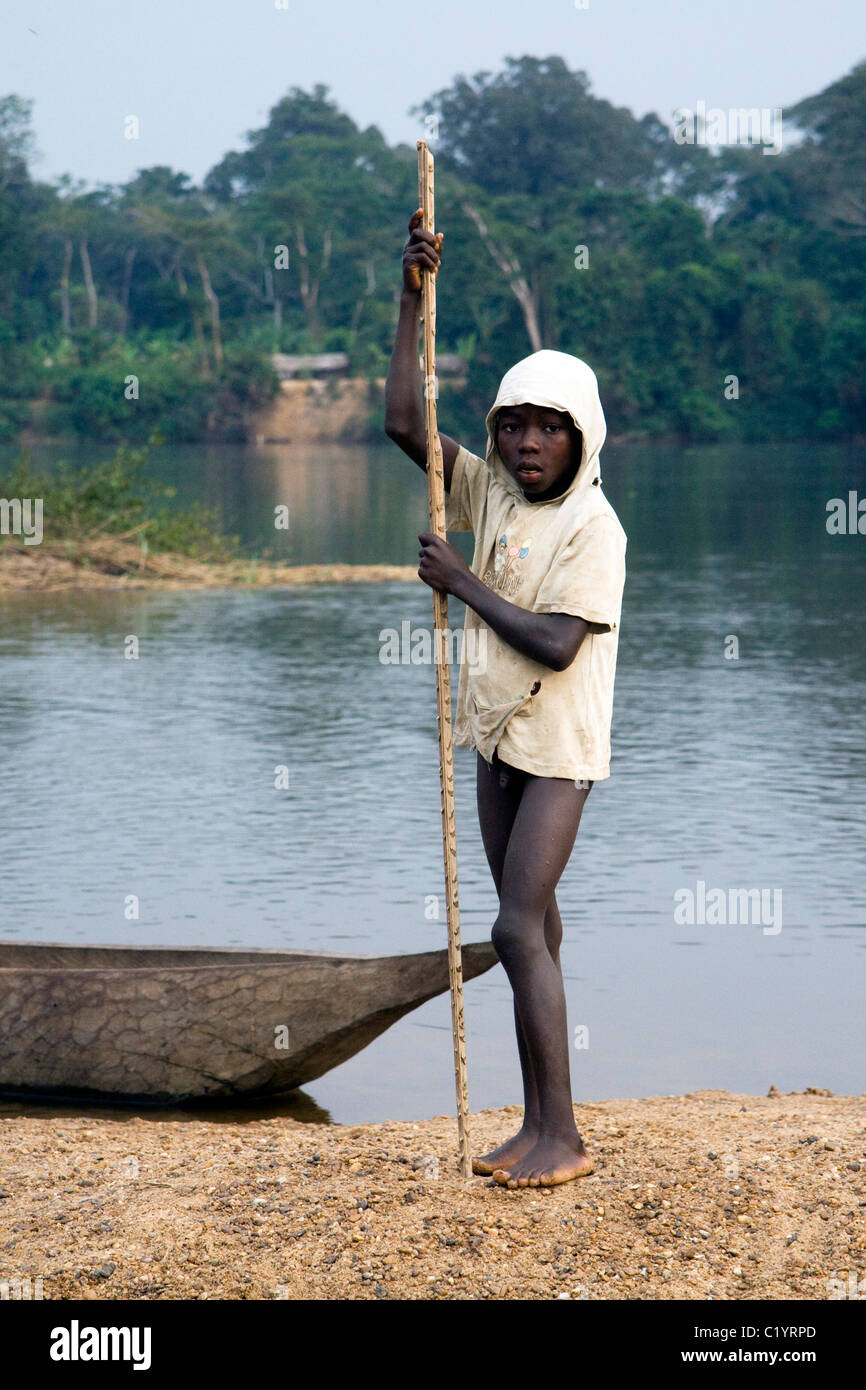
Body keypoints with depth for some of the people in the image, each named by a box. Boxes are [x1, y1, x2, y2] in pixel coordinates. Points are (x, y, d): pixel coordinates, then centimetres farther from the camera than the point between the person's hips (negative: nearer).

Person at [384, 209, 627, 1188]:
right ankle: (538, 1122, 19)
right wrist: (413, 299, -3)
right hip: (499, 737, 7)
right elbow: (405, 424, 2)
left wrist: (463, 584, -16)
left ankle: (561, 1136, -9)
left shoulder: (593, 528, -16)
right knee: (531, 927, 12)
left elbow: (556, 644, -25)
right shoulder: (491, 491, 4)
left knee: (519, 929, -14)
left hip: (558, 748, -7)